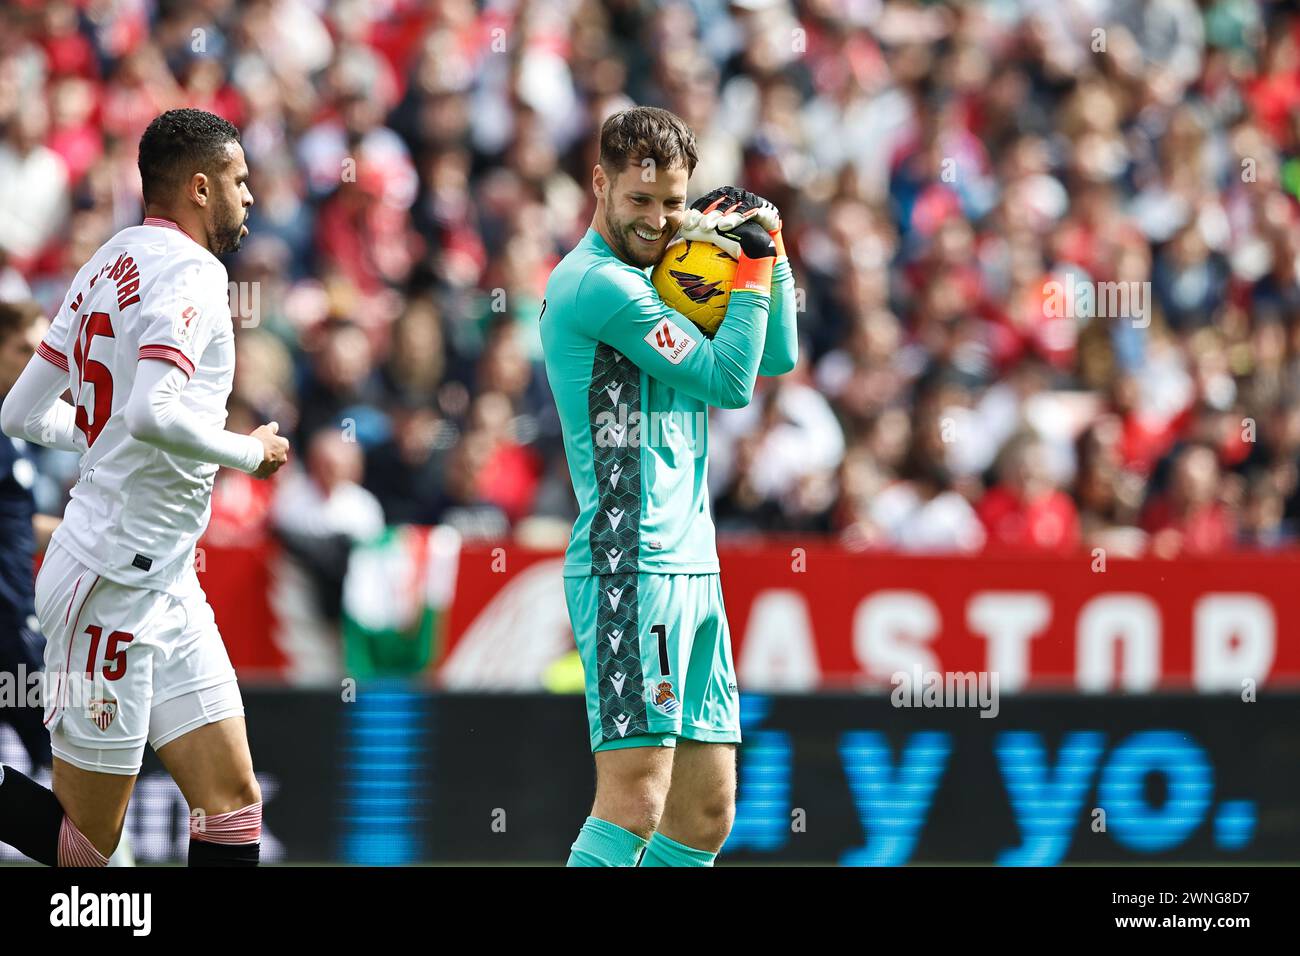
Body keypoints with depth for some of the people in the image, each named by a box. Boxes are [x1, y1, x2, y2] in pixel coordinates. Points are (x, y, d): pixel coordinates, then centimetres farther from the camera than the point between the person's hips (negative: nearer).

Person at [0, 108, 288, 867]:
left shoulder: (108, 265, 13)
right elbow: (154, 412, -30)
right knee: (84, 844, -3)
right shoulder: (190, 271, -14)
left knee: (233, 802, 5)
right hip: (117, 582, -10)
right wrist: (251, 452, -14)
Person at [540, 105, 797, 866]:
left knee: (706, 816, 8)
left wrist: (769, 249, 11)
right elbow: (731, 382, -12)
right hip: (632, 567, -10)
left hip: (692, 568, 10)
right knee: (634, 804, -18)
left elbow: (779, 357, 23)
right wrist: (752, 261, -4)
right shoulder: (600, 284, -12)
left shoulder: (656, 280, 18)